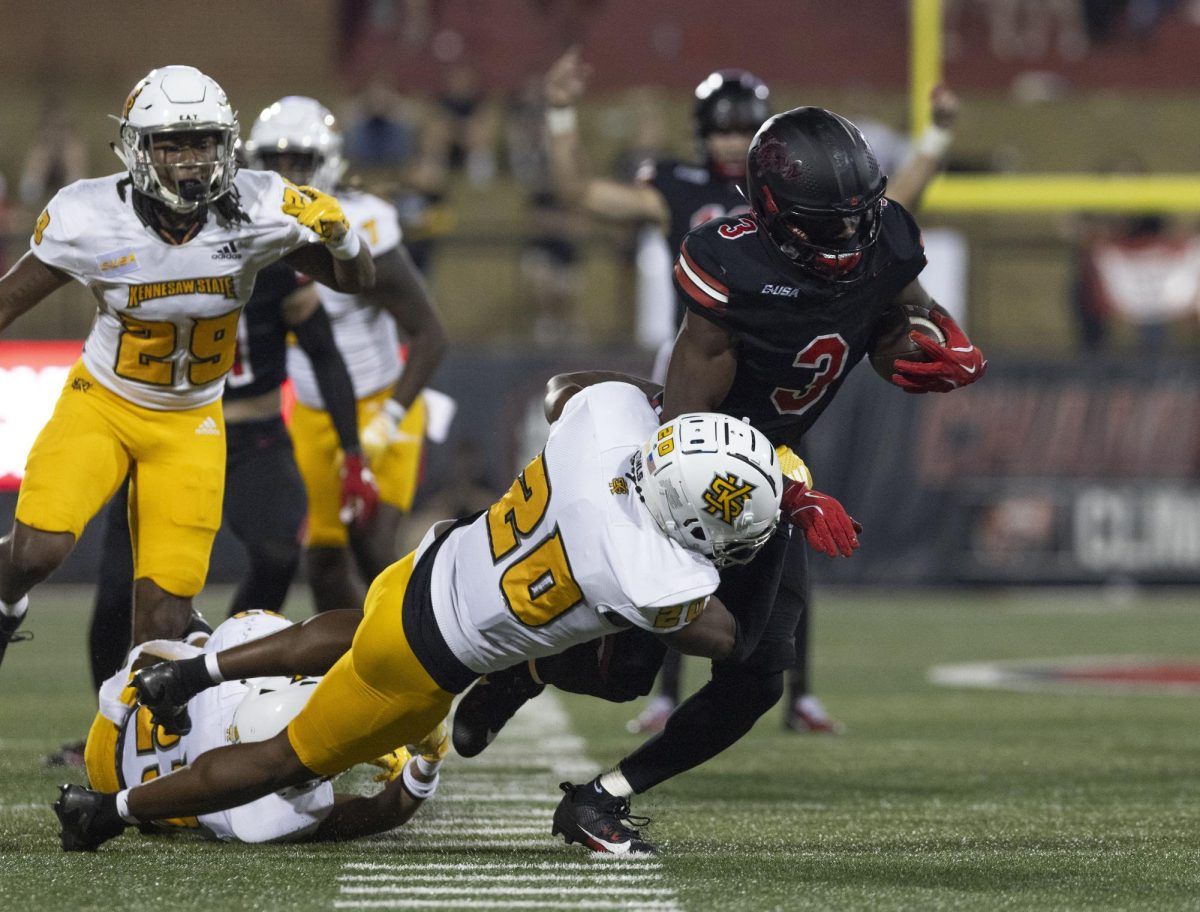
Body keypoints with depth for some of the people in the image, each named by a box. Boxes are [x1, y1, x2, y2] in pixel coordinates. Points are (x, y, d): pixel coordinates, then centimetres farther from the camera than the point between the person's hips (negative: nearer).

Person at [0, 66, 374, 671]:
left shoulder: (257, 209, -17)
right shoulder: (90, 218, -20)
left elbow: (356, 281, -4)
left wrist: (337, 233, -26)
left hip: (189, 425, 1)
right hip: (100, 405, -1)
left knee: (163, 625, -4)